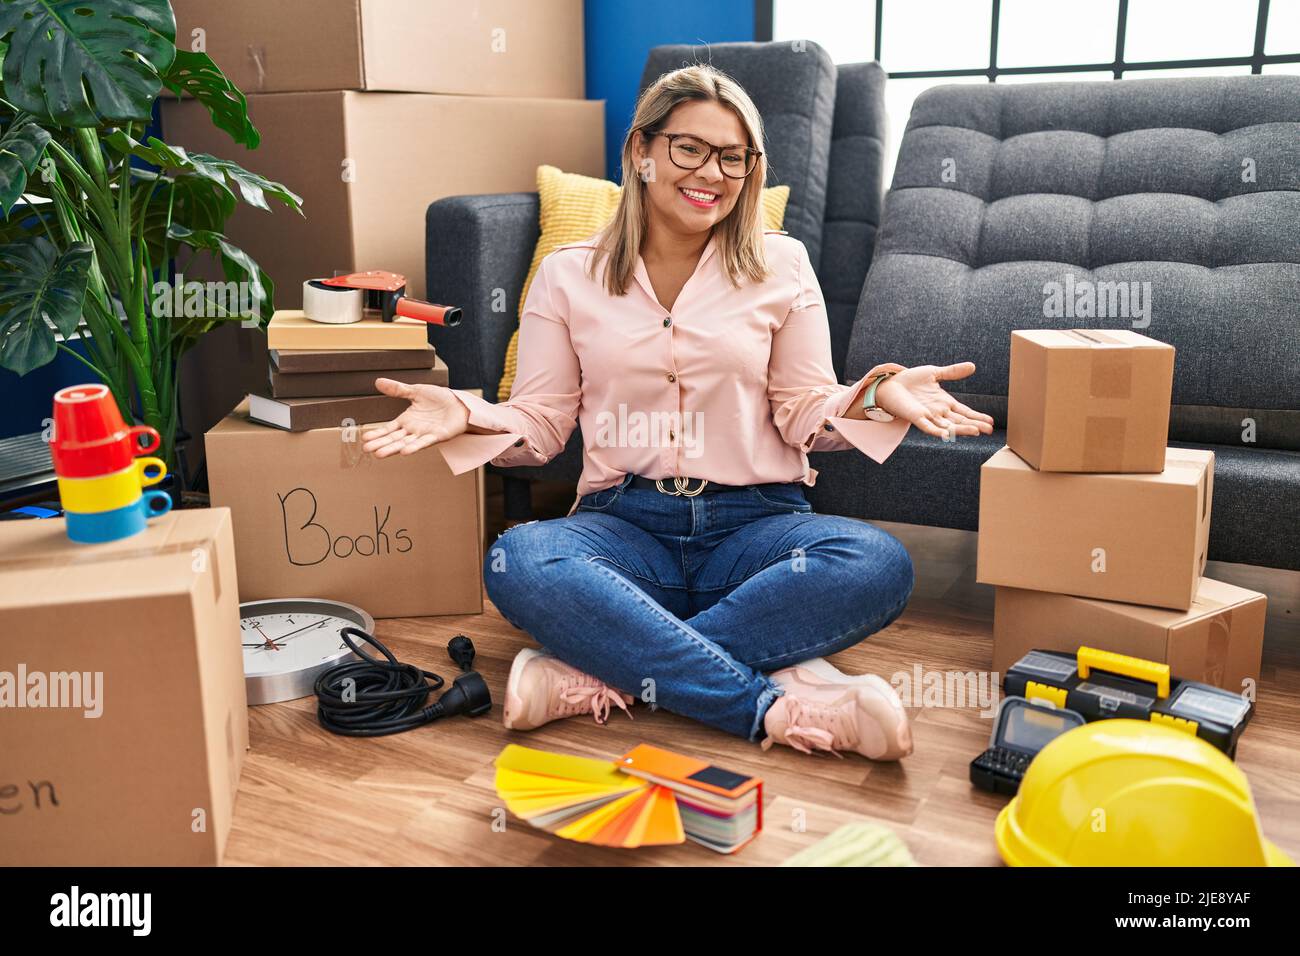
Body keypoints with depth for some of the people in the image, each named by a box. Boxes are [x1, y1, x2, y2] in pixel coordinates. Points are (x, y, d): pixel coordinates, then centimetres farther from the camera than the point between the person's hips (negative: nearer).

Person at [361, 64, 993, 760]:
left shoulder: (782, 266, 9)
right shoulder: (568, 274, 9)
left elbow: (804, 414, 7)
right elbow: (540, 422, 7)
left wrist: (874, 395, -14)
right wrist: (468, 415, -14)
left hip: (753, 521, 1)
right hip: (625, 521, 0)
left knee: (878, 565, -31)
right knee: (516, 560, -33)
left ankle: (592, 673, -28)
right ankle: (775, 705, -31)